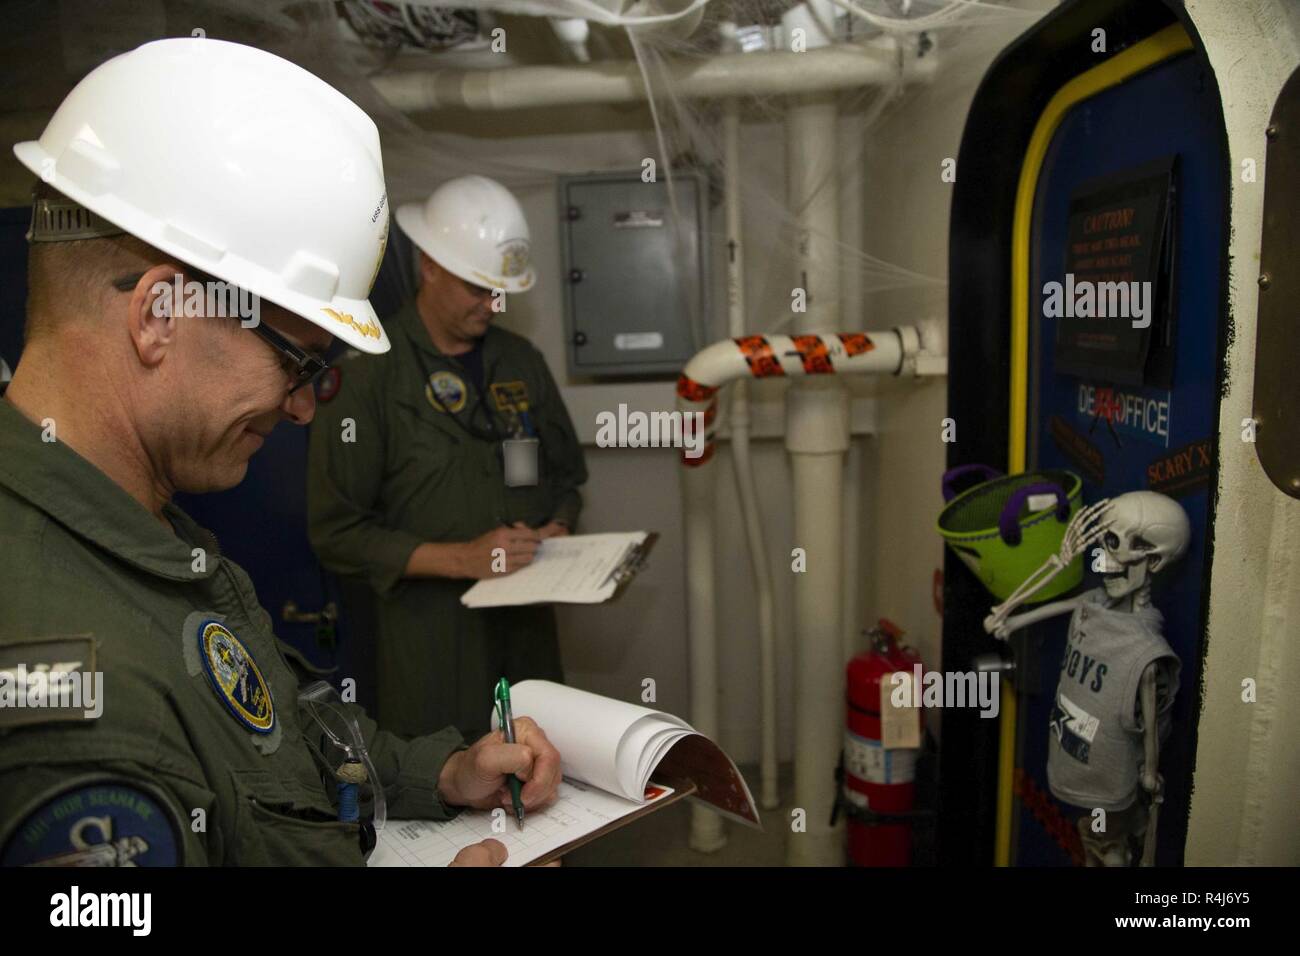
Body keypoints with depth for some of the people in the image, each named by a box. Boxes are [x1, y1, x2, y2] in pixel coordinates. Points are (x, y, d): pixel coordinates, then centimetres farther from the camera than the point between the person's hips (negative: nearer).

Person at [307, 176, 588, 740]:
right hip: (429, 641, -4)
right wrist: (461, 557, -17)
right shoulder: (367, 375, -8)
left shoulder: (521, 361, 8)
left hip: (529, 628, 5)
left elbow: (566, 475, 19)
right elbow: (335, 530, -10)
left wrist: (558, 530, -2)